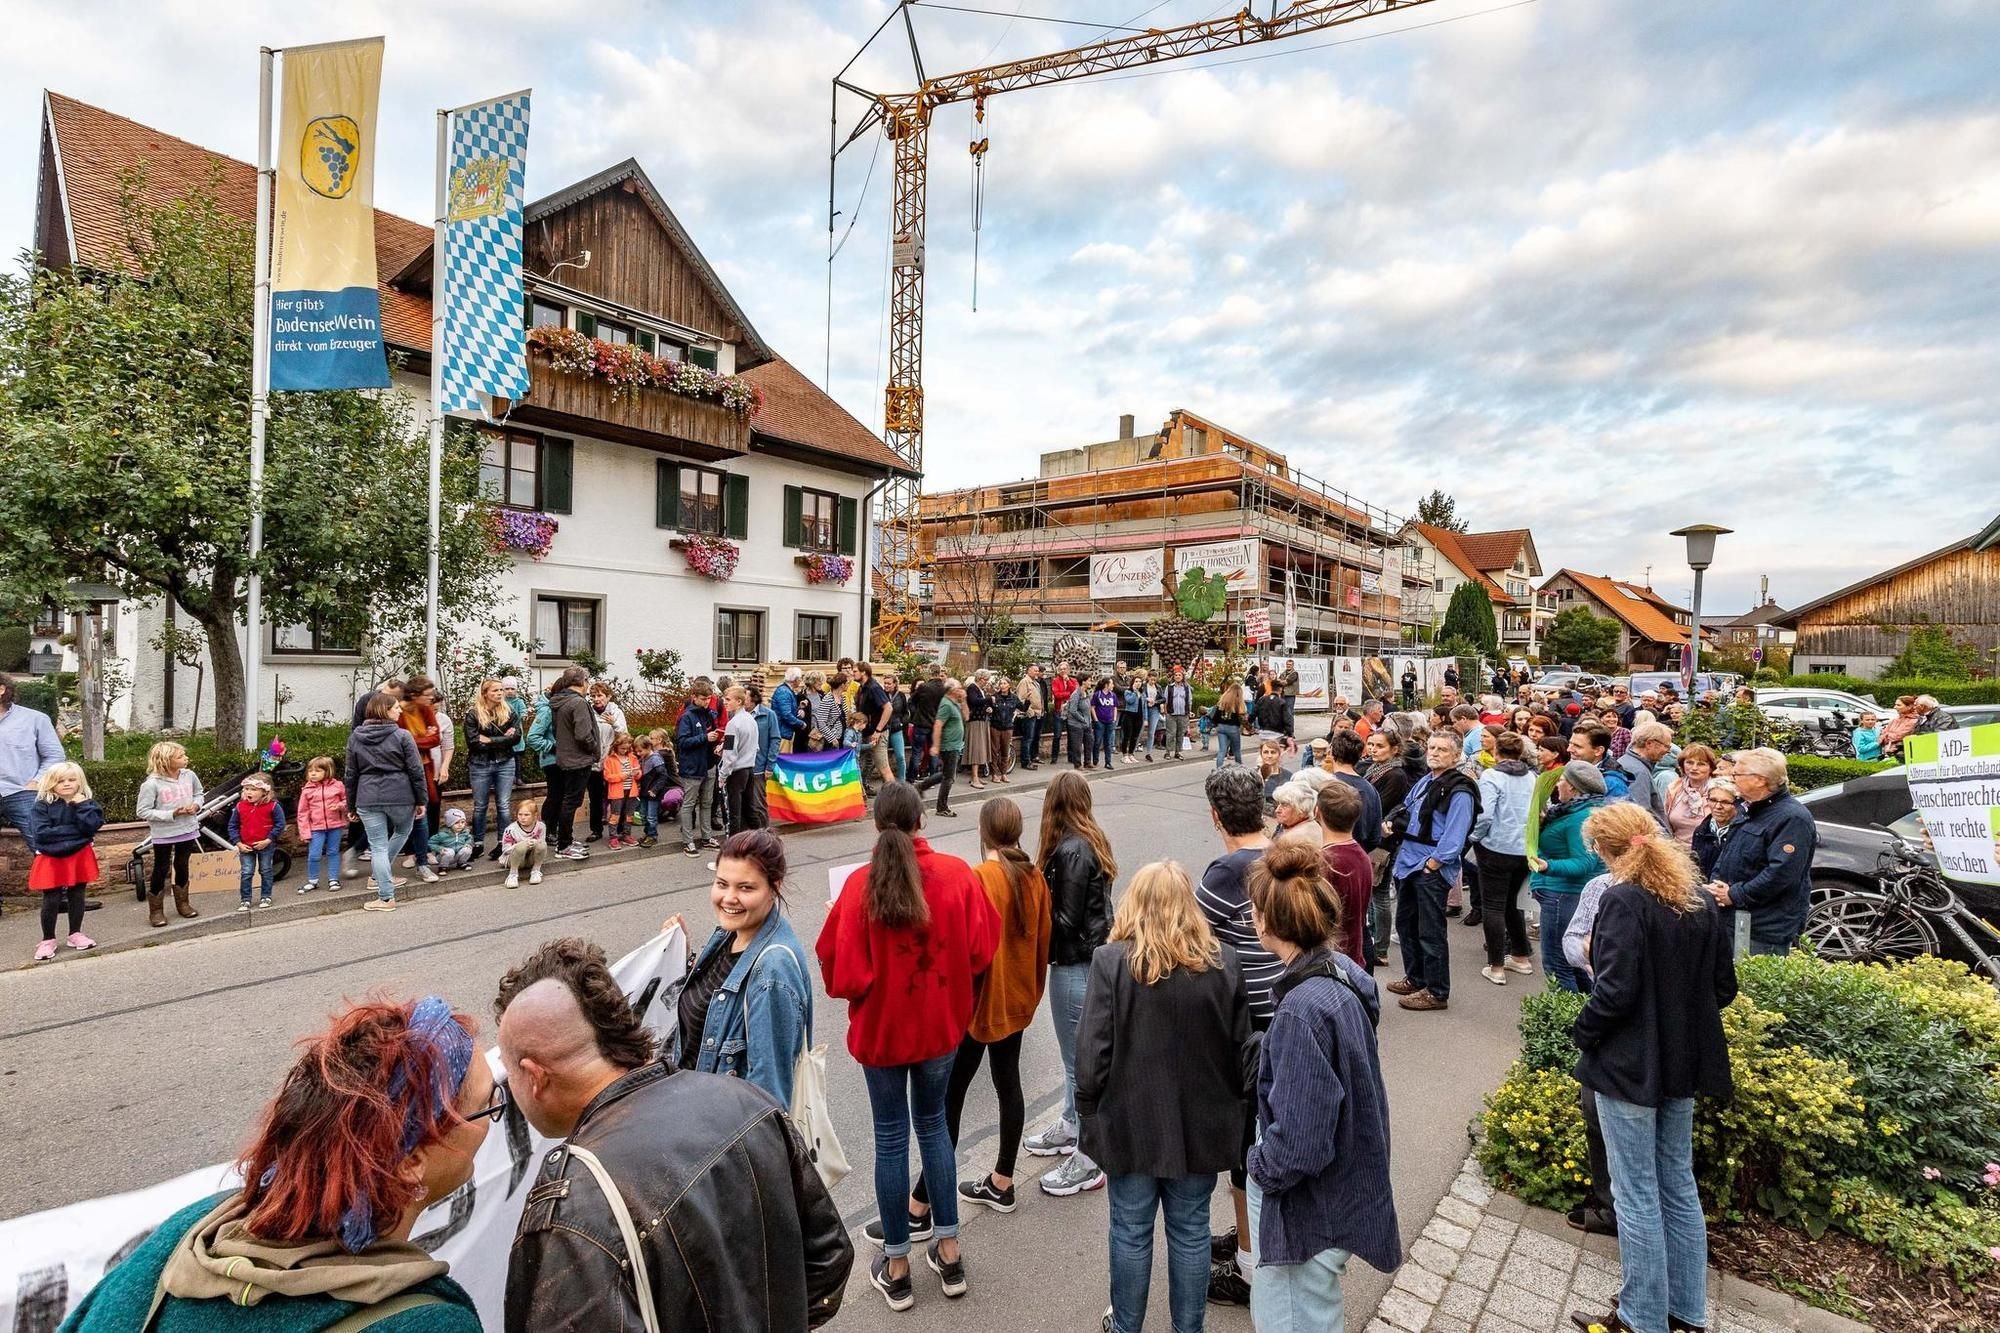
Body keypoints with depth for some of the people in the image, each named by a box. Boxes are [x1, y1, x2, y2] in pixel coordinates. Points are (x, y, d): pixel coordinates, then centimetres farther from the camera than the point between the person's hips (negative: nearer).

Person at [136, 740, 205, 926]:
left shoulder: (190, 775, -3)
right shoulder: (152, 784, -18)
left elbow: (199, 794, 13)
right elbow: (143, 812, -16)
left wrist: (196, 805, -8)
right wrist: (172, 814, -23)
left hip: (188, 830, 4)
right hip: (163, 834, -4)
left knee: (182, 866, 18)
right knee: (161, 870, 5)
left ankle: (182, 903, 32)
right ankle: (156, 910, 18)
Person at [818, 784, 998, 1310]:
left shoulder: (860, 884, -19)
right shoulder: (957, 873, -14)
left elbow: (841, 972, -17)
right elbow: (982, 950, -8)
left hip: (881, 1026, -2)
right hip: (940, 1023, 2)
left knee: (891, 1137, 13)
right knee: (933, 1124, 21)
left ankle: (896, 1267, 27)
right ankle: (948, 1252, 30)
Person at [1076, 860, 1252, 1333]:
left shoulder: (1111, 961, -17)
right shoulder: (1223, 963, -8)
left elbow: (1092, 1052, -15)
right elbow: (1242, 1051, 0)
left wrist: (1088, 1108, 1)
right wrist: (1228, 1105, 15)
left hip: (1131, 1122, -2)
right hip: (1200, 1123, 2)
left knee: (1131, 1231, 16)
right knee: (1191, 1231, 18)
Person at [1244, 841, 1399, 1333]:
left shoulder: (1304, 1010, -32)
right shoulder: (1343, 974, -4)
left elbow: (1298, 1144, -29)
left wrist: (1260, 1165, -10)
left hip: (1309, 1212, -8)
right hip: (1339, 1192, 8)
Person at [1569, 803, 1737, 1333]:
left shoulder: (1624, 901, -20)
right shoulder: (1699, 901, 4)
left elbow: (1615, 990, -23)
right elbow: (1724, 986, 10)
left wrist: (1584, 1032, -8)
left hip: (1629, 1064, -8)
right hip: (1683, 1061, 8)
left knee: (1636, 1194, 5)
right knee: (1678, 1185, 19)